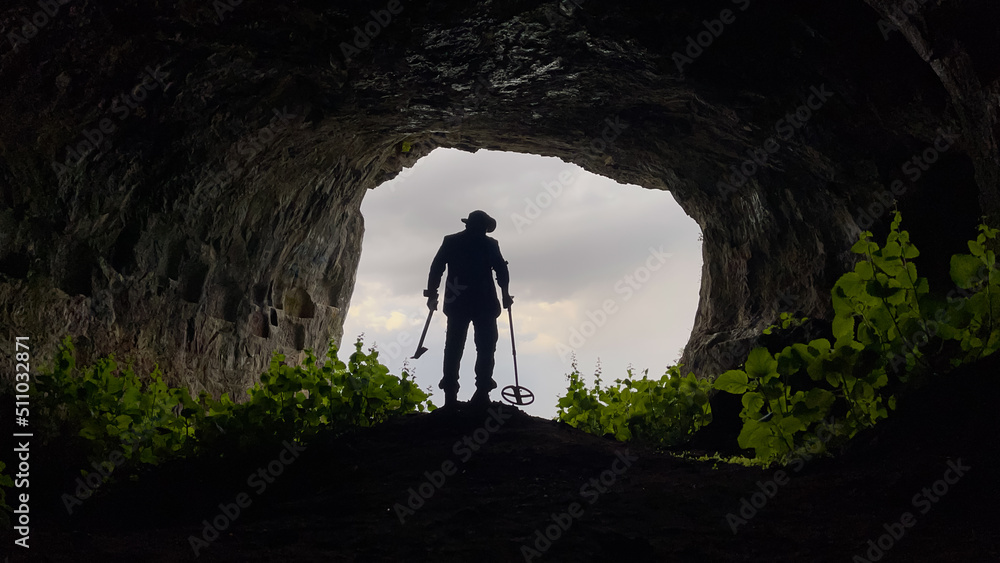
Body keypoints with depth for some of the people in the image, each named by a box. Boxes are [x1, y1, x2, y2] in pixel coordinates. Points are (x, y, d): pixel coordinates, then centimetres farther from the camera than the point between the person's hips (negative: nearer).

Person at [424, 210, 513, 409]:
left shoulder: (450, 241, 8)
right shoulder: (489, 244, 3)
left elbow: (436, 268, 3)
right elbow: (501, 270, -3)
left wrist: (432, 295, 9)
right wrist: (505, 294, 8)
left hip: (457, 302, 2)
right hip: (484, 303, -2)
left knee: (453, 348, 5)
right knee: (485, 347, 1)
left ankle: (450, 395, -2)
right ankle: (481, 392, -11)